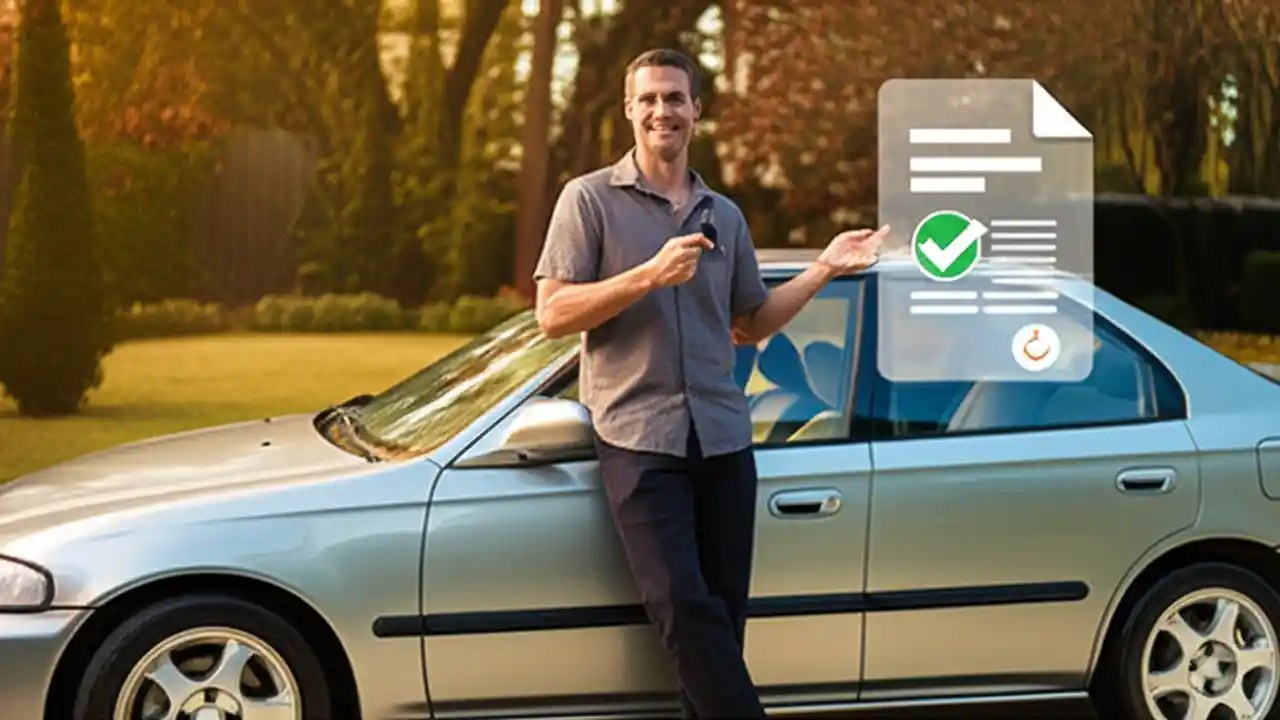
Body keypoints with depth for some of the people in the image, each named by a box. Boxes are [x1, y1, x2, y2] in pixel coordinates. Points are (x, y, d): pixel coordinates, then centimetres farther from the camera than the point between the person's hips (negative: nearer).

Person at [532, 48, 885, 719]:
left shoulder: (724, 215, 16)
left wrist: (824, 268, 11)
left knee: (722, 618, 5)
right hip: (639, 439, -5)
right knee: (685, 609, -14)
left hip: (723, 438, 5)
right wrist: (650, 275, -18)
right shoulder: (590, 198, 0)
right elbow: (552, 314, -8)